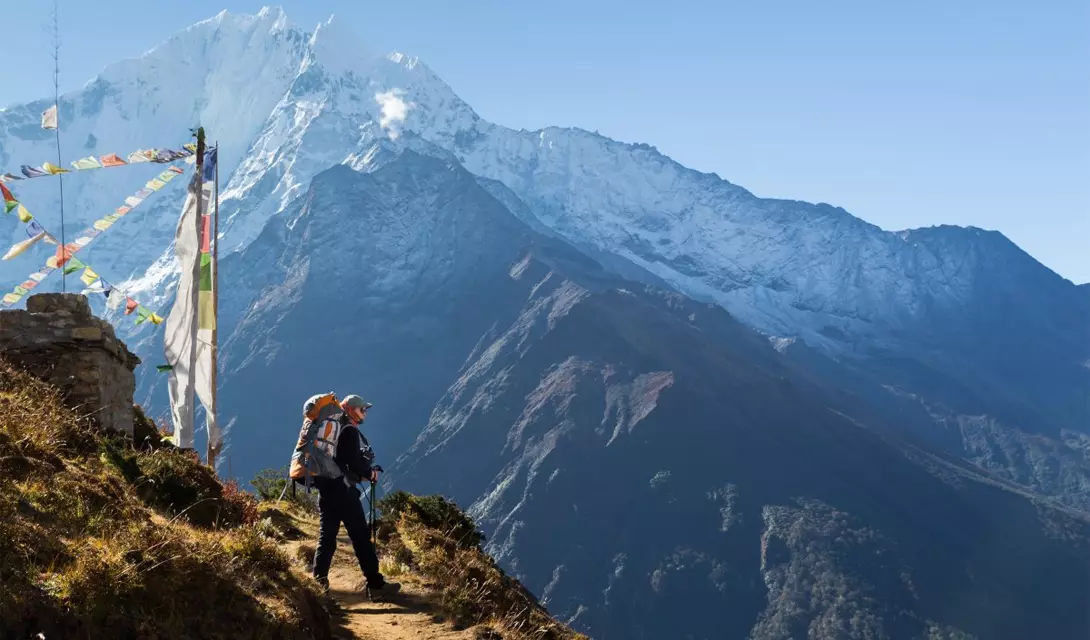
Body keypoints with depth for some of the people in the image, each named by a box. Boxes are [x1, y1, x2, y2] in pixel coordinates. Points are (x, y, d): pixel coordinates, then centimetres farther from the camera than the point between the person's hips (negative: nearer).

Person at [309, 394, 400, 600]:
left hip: (324, 488, 8)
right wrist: (369, 473, 0)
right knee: (361, 537, -4)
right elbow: (354, 462, -17)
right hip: (342, 490, -8)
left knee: (326, 536, 14)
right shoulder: (349, 431, -9)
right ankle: (375, 585, -2)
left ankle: (319, 580, 12)